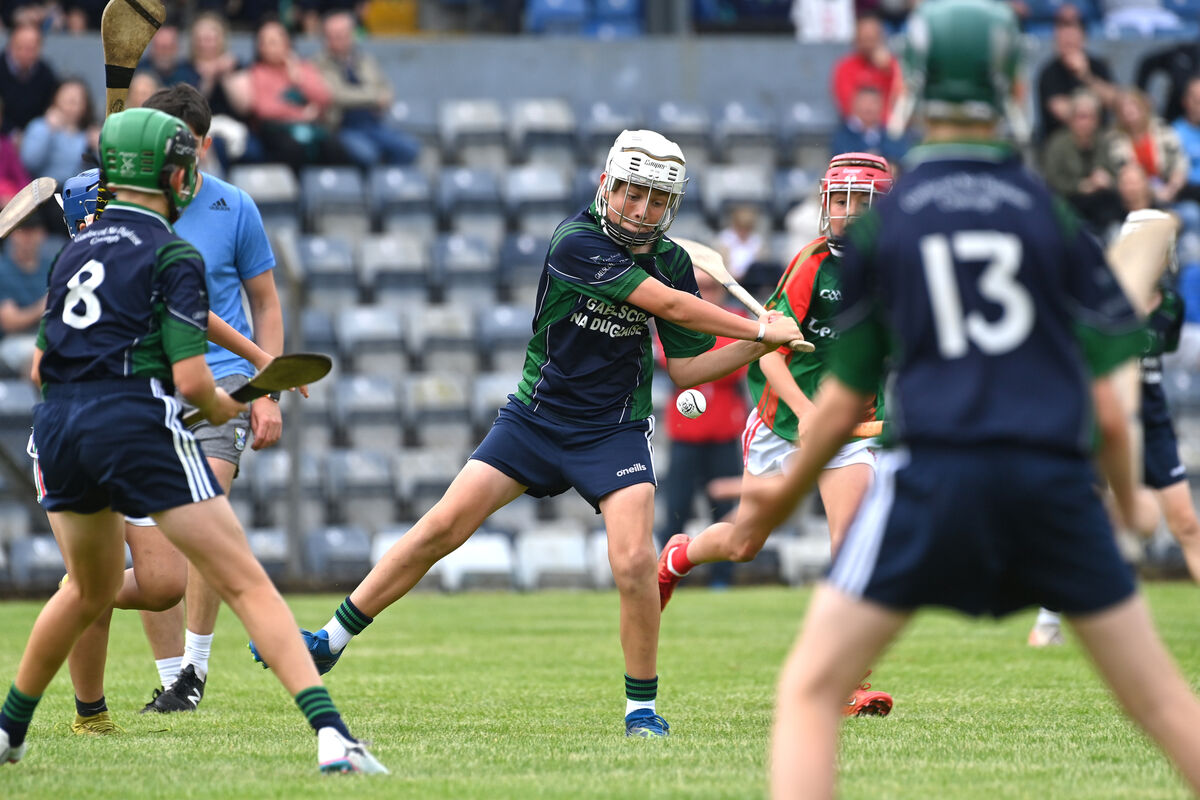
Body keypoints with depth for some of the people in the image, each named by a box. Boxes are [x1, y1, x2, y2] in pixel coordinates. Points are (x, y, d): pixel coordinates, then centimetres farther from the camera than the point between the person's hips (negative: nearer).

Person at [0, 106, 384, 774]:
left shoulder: (75, 250, 17)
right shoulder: (174, 256, -3)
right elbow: (190, 379, -11)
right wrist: (221, 408, 11)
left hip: (59, 425, 7)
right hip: (138, 424, -6)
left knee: (91, 590, 30)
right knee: (245, 582, -8)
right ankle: (332, 736, -20)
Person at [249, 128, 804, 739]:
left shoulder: (671, 262, -2)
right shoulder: (576, 243, -19)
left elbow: (686, 369, 4)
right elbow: (670, 305, -23)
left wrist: (755, 348, -11)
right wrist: (758, 328, -17)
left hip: (615, 431, 2)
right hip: (535, 417, -2)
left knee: (633, 562, -18)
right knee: (443, 527, -4)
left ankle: (642, 706, -1)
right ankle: (334, 638, 9)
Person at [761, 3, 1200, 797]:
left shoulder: (879, 221, 7)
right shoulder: (1052, 212, 7)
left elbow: (843, 404, 10)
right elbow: (1109, 408, 5)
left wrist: (783, 496, 26)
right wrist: (1129, 503, 23)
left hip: (933, 475, -1)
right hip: (1054, 478, 1)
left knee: (810, 690, 3)